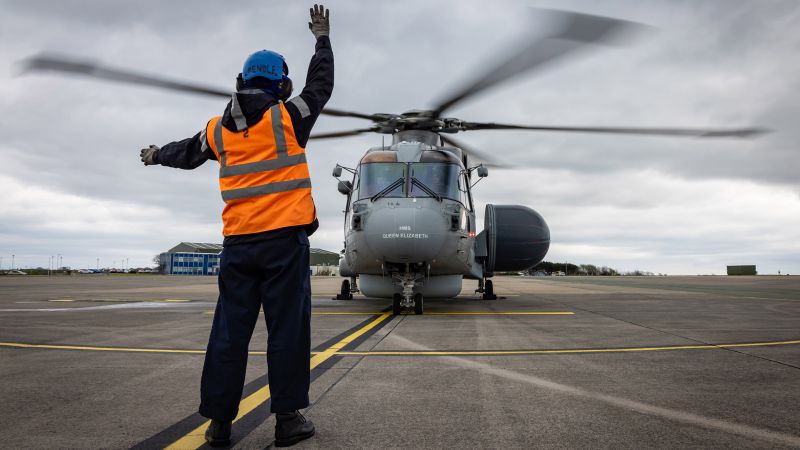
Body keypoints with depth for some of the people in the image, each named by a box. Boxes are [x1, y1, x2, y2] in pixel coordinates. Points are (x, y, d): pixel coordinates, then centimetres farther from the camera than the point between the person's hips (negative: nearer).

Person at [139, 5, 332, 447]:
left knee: (230, 331, 8)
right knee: (286, 328, 2)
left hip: (238, 243, 4)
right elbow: (321, 84, 15)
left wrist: (156, 155, 52)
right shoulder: (288, 116, 1)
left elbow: (187, 152, 30)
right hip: (285, 239, -4)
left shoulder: (218, 128, 12)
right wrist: (322, 38, 31)